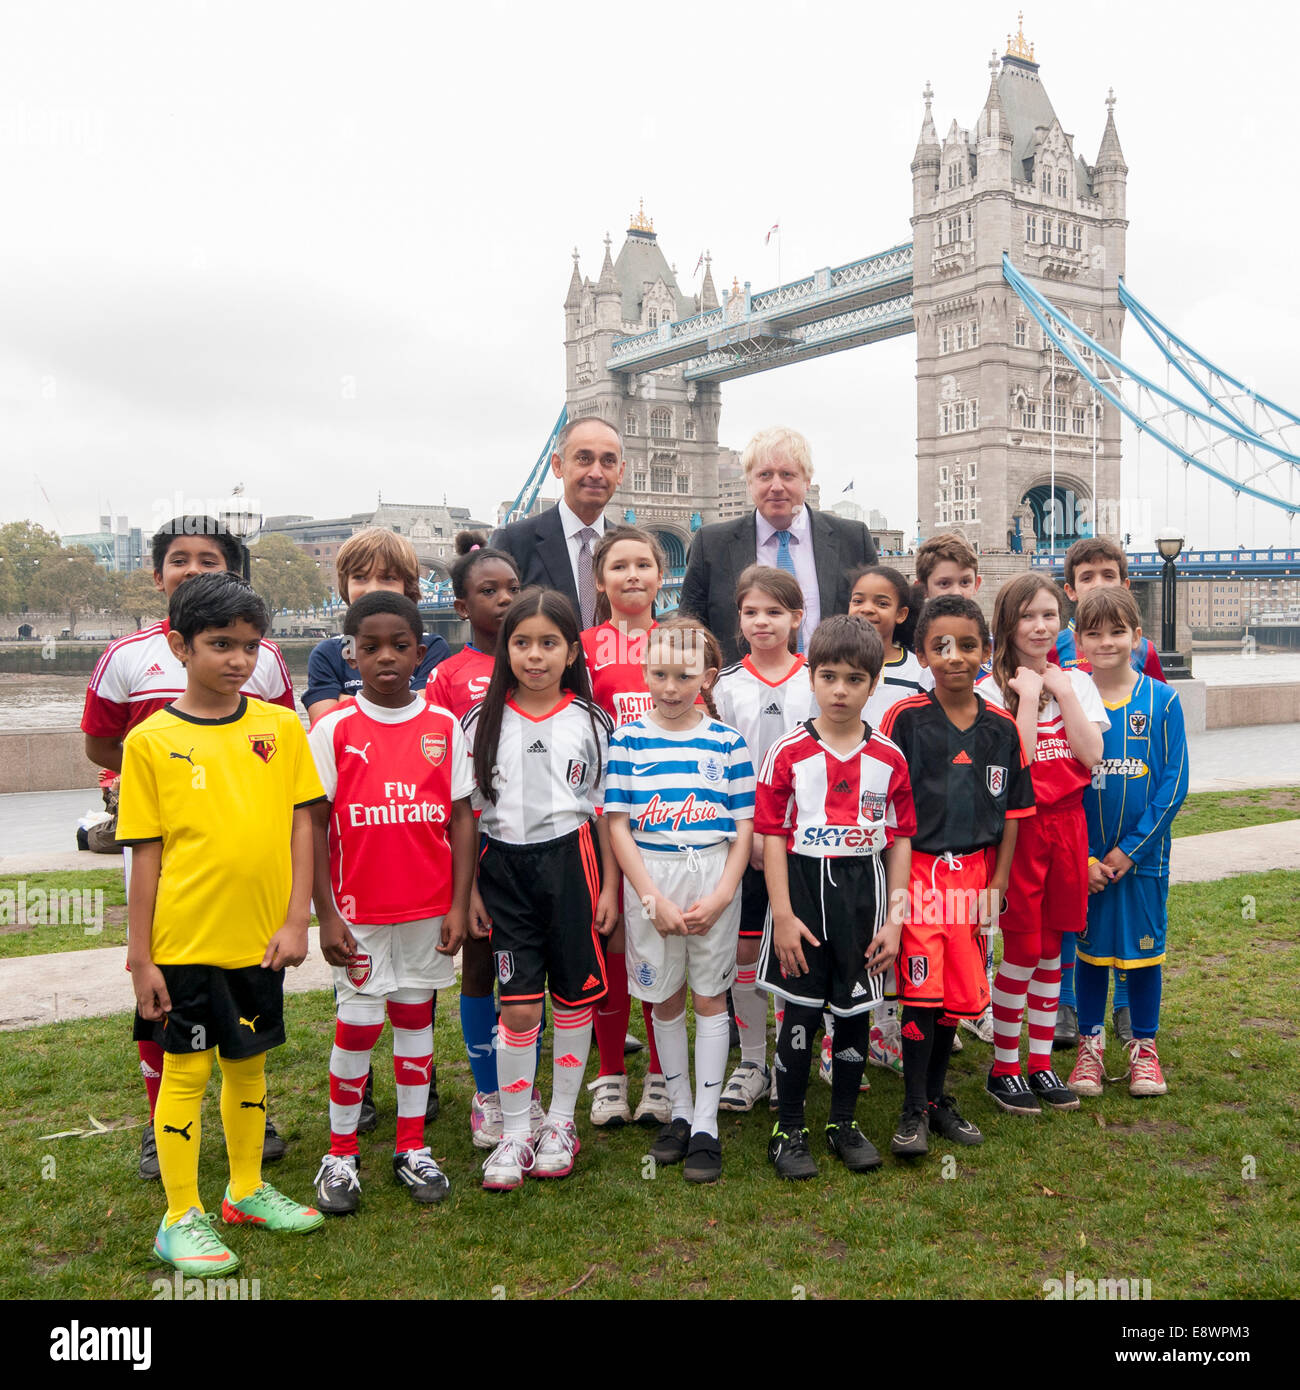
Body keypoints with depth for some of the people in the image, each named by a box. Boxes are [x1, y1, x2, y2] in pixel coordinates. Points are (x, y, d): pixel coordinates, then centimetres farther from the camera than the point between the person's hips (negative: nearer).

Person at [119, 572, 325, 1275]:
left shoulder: (280, 727, -1)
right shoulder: (150, 741, -6)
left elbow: (301, 826, 1)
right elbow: (145, 854, -4)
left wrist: (296, 921, -5)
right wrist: (140, 955, -3)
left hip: (260, 936, 3)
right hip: (187, 938, -3)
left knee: (249, 1061, 17)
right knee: (186, 1069, 7)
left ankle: (246, 1190, 36)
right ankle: (181, 1218, 23)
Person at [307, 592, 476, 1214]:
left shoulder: (444, 725, 0)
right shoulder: (334, 728, -5)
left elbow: (461, 817, 2)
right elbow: (313, 823, -4)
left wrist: (459, 904, -3)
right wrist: (326, 913, -8)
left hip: (429, 907, 2)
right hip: (359, 907, -2)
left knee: (415, 1016, 13)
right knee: (358, 1024, 4)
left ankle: (412, 1148, 26)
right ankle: (340, 1155, 21)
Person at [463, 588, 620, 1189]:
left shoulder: (590, 722, 2)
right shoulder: (482, 722, 3)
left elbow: (606, 812, 5)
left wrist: (610, 888, 2)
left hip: (571, 862, 0)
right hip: (504, 867, 0)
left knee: (573, 998, 8)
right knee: (519, 1006, -2)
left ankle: (561, 1121, 25)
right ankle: (514, 1133, 14)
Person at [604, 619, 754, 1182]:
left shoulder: (727, 742, 0)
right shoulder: (629, 739, -1)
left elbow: (744, 827, 1)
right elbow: (618, 824, -4)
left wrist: (721, 896, -10)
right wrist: (652, 898, -11)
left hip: (714, 879, 0)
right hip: (650, 879, 0)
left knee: (710, 997, 7)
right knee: (665, 1000, 12)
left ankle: (705, 1124, 18)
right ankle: (680, 1110, 29)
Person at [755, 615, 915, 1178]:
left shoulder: (889, 758, 2)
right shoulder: (788, 752, -5)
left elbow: (901, 839, 5)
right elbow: (772, 835, -6)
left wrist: (895, 916, 1)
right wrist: (782, 914, -10)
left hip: (864, 891, 2)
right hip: (804, 886, -2)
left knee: (856, 1011, 11)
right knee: (800, 1013, 3)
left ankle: (844, 1122, 29)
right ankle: (788, 1130, 19)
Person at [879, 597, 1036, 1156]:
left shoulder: (1002, 726, 4)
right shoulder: (903, 718, -6)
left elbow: (1012, 814, 9)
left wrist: (997, 886, 4)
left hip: (974, 875, 4)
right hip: (918, 873, -4)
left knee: (960, 993, 10)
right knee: (921, 993, -5)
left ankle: (937, 1097, 28)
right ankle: (914, 1111, 9)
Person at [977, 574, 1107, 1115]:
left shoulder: (1076, 681, 8)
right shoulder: (992, 688, -5)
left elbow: (1091, 755, -5)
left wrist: (1063, 691, -8)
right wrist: (1029, 695, -14)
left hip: (1067, 822, 4)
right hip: (1019, 823, -4)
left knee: (1052, 947, 11)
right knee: (1022, 949, -1)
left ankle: (1041, 1063, 22)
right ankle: (1004, 1066, 14)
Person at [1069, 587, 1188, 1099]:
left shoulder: (1161, 700, -5)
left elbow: (1174, 782, -7)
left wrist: (1130, 848, -12)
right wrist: (1083, 857, -10)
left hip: (1144, 852, 0)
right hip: (1086, 857, 0)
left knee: (1144, 947, 10)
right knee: (1091, 947, 10)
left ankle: (1144, 1047, 27)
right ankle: (1090, 1044, 25)